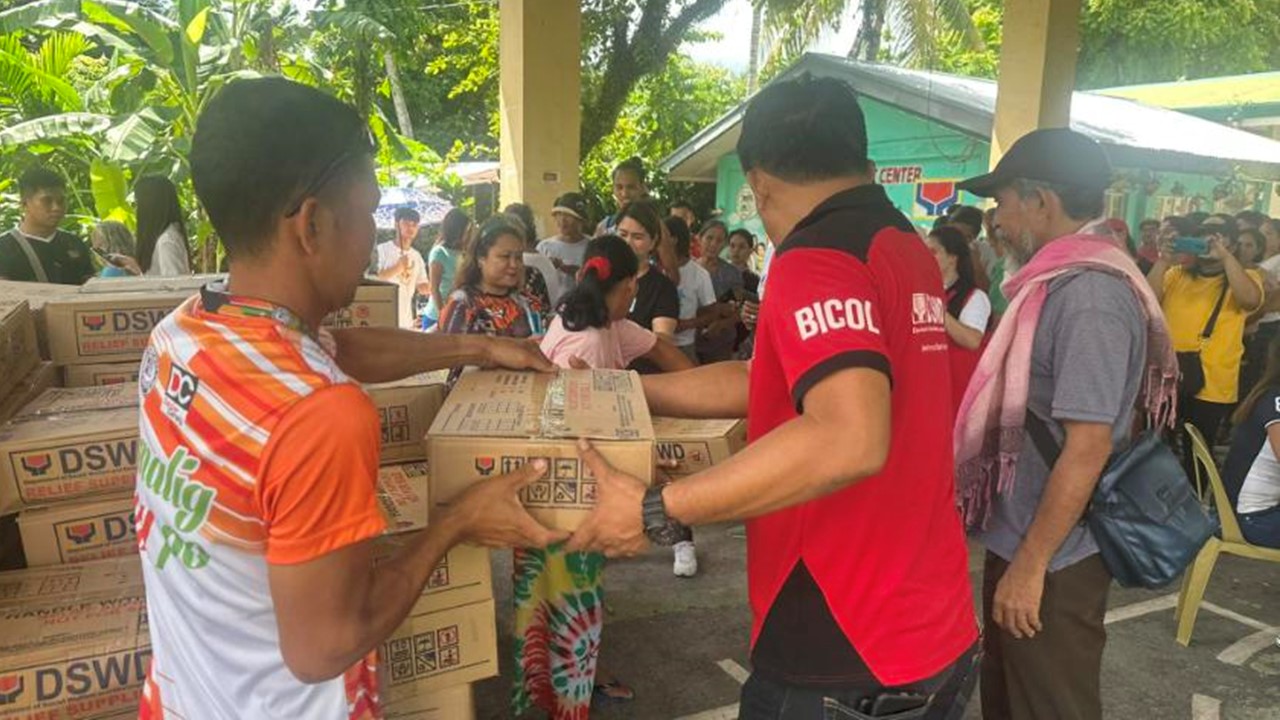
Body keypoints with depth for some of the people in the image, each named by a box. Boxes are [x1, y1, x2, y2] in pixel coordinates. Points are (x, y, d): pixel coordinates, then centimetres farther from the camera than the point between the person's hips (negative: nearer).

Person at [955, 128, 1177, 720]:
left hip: (1052, 560, -9)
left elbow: (1087, 446, -26)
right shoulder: (1062, 282, 6)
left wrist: (1031, 565, -22)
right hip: (1021, 539, 9)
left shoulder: (1089, 293, -23)